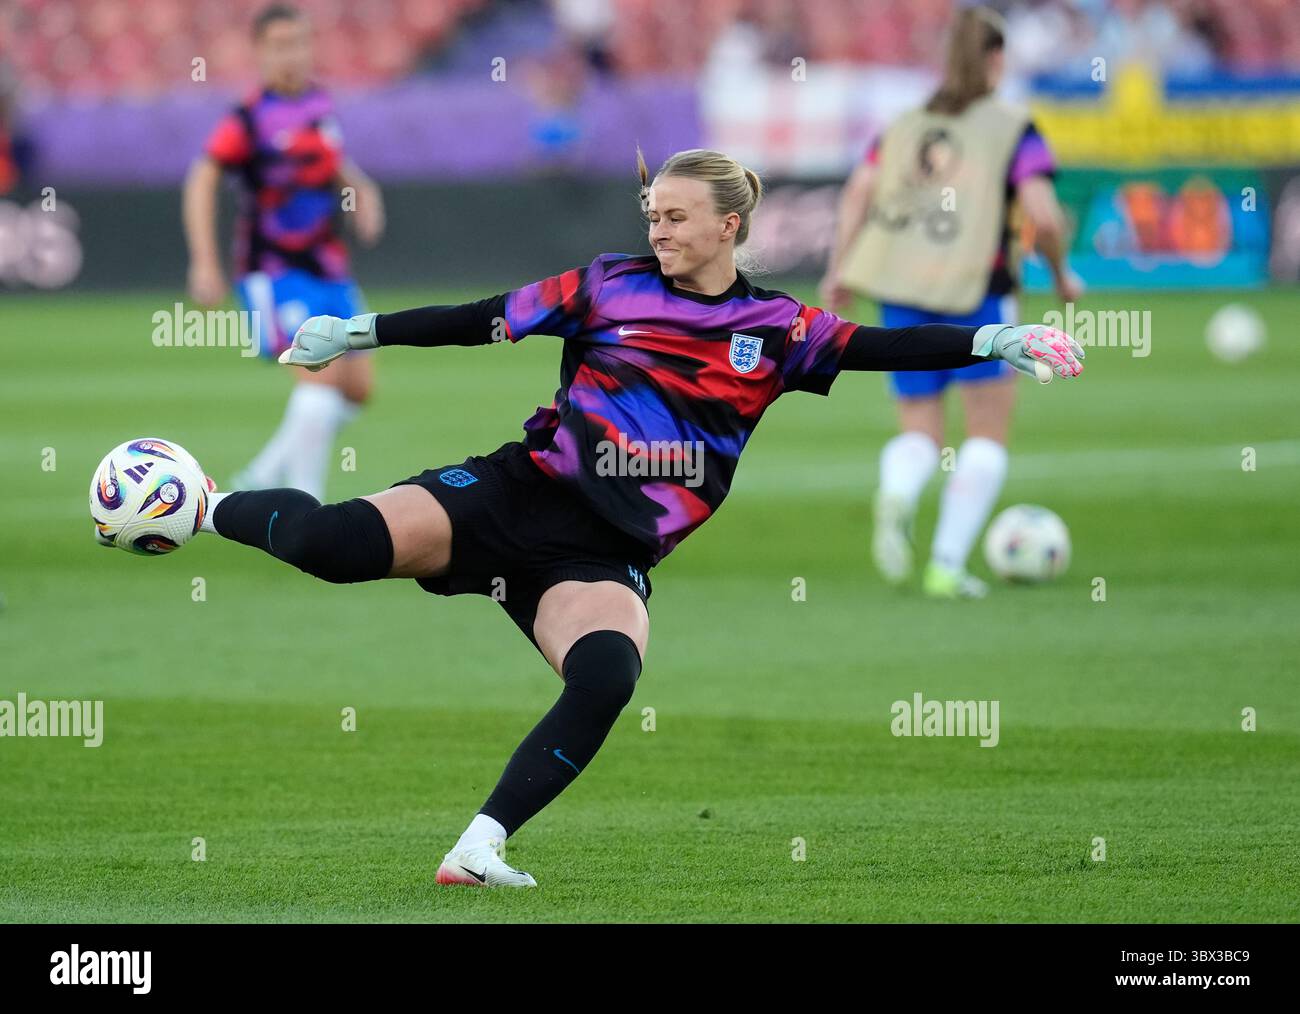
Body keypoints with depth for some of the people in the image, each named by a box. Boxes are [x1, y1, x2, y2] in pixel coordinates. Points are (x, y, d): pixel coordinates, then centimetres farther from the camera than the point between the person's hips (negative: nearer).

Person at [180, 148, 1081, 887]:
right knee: (334, 544, -25)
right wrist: (359, 334, 7)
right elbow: (479, 321, 10)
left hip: (606, 557, 1)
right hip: (521, 490, -1)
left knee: (606, 683, -32)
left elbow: (883, 347, 1)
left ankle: (479, 850, -25)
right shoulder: (610, 285, 8)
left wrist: (993, 341, -13)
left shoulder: (776, 330, 9)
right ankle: (214, 509, 5)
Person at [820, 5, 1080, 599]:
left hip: (901, 293, 4)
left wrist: (838, 271, -1)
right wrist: (1061, 273, 5)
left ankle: (896, 498, -24)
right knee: (989, 434, 10)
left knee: (919, 435, 11)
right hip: (976, 291, -4)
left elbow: (858, 193, 1)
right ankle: (948, 565, -2)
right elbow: (1043, 217, -11)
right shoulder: (1015, 132, 0)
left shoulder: (904, 126, 13)